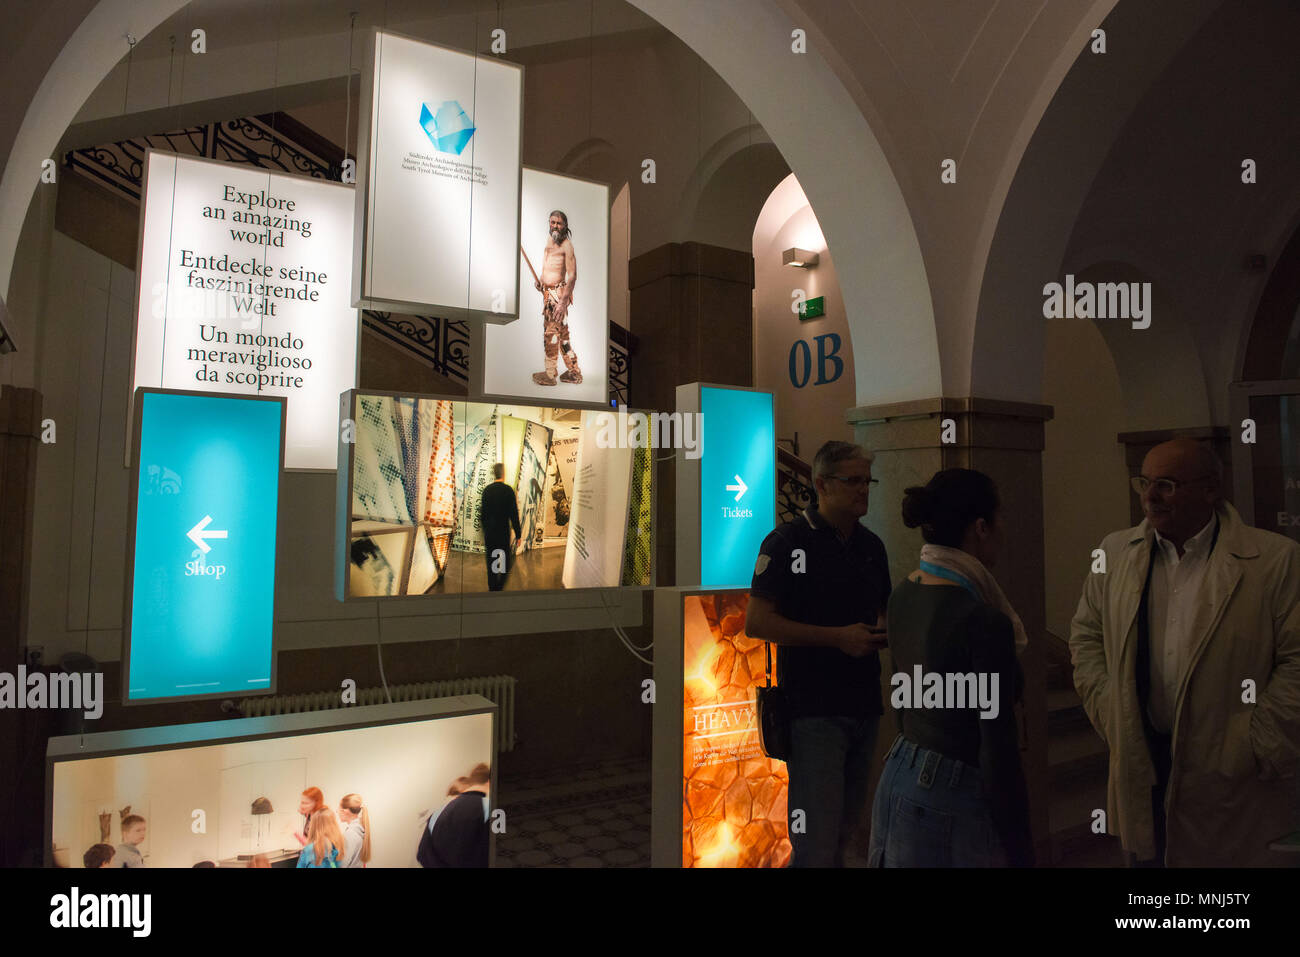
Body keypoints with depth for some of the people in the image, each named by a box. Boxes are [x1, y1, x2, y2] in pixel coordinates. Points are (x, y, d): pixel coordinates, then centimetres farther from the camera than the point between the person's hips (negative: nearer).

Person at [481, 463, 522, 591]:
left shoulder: (487, 490, 2)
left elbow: (482, 511, 8)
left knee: (491, 561, 12)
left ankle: (492, 587, 17)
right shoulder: (508, 490, -11)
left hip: (489, 532, 4)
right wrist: (518, 534, -4)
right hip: (503, 531, -4)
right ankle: (499, 587, -6)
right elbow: (514, 514, -11)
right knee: (505, 561, 5)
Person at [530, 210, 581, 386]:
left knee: (550, 333, -3)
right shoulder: (549, 243, 15)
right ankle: (574, 372, 19)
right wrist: (539, 280, 7)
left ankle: (550, 374, 7)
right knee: (562, 334, 12)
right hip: (547, 292, 9)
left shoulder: (566, 245, -12)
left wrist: (563, 302, -23)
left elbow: (572, 276, -17)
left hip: (558, 293, -9)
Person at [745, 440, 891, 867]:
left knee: (846, 827, 17)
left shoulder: (871, 545, 11)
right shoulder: (788, 541, -9)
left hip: (864, 706, 7)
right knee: (816, 837, -5)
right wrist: (837, 637, -18)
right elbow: (756, 623, -14)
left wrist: (883, 633, 0)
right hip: (813, 708, -6)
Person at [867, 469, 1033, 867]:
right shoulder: (984, 622, -23)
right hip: (955, 802, -7)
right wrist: (1020, 853, -12)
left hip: (898, 782, 7)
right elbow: (999, 753, -20)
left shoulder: (902, 594, -1)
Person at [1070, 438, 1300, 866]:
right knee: (1145, 857, 14)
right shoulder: (1115, 552, 4)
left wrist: (1258, 749, -11)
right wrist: (1106, 713, 2)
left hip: (1231, 778, -3)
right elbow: (1086, 635, 11)